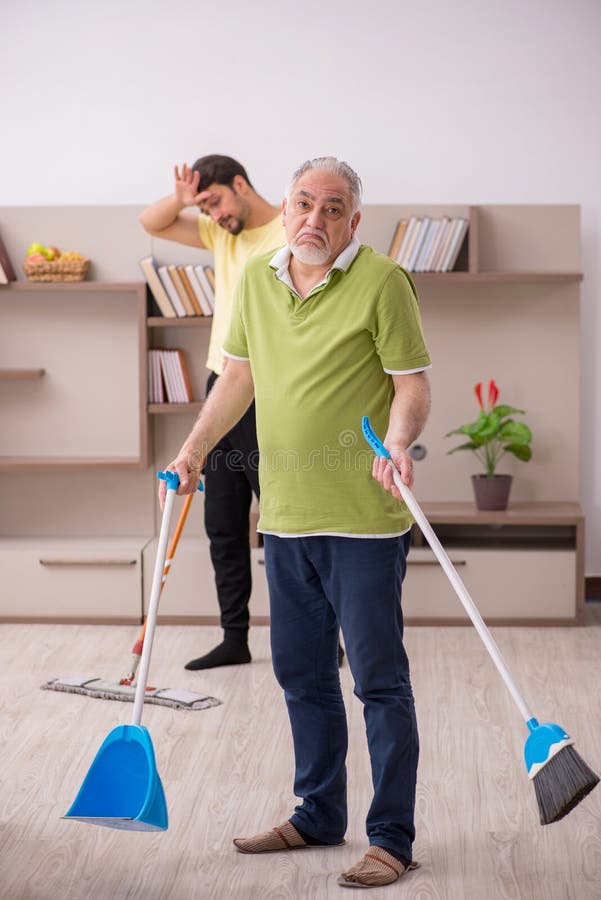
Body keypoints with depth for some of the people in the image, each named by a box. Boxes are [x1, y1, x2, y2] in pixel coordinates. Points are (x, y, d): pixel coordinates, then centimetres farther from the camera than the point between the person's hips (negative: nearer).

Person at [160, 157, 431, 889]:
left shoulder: (382, 281, -8)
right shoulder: (255, 279, 9)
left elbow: (411, 382, -9)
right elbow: (241, 374, 18)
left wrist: (397, 442, -27)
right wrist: (194, 450, 11)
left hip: (362, 519, -6)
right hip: (285, 517, 6)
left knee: (379, 678, -1)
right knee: (301, 675, 16)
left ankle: (392, 838, 9)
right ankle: (318, 815, 31)